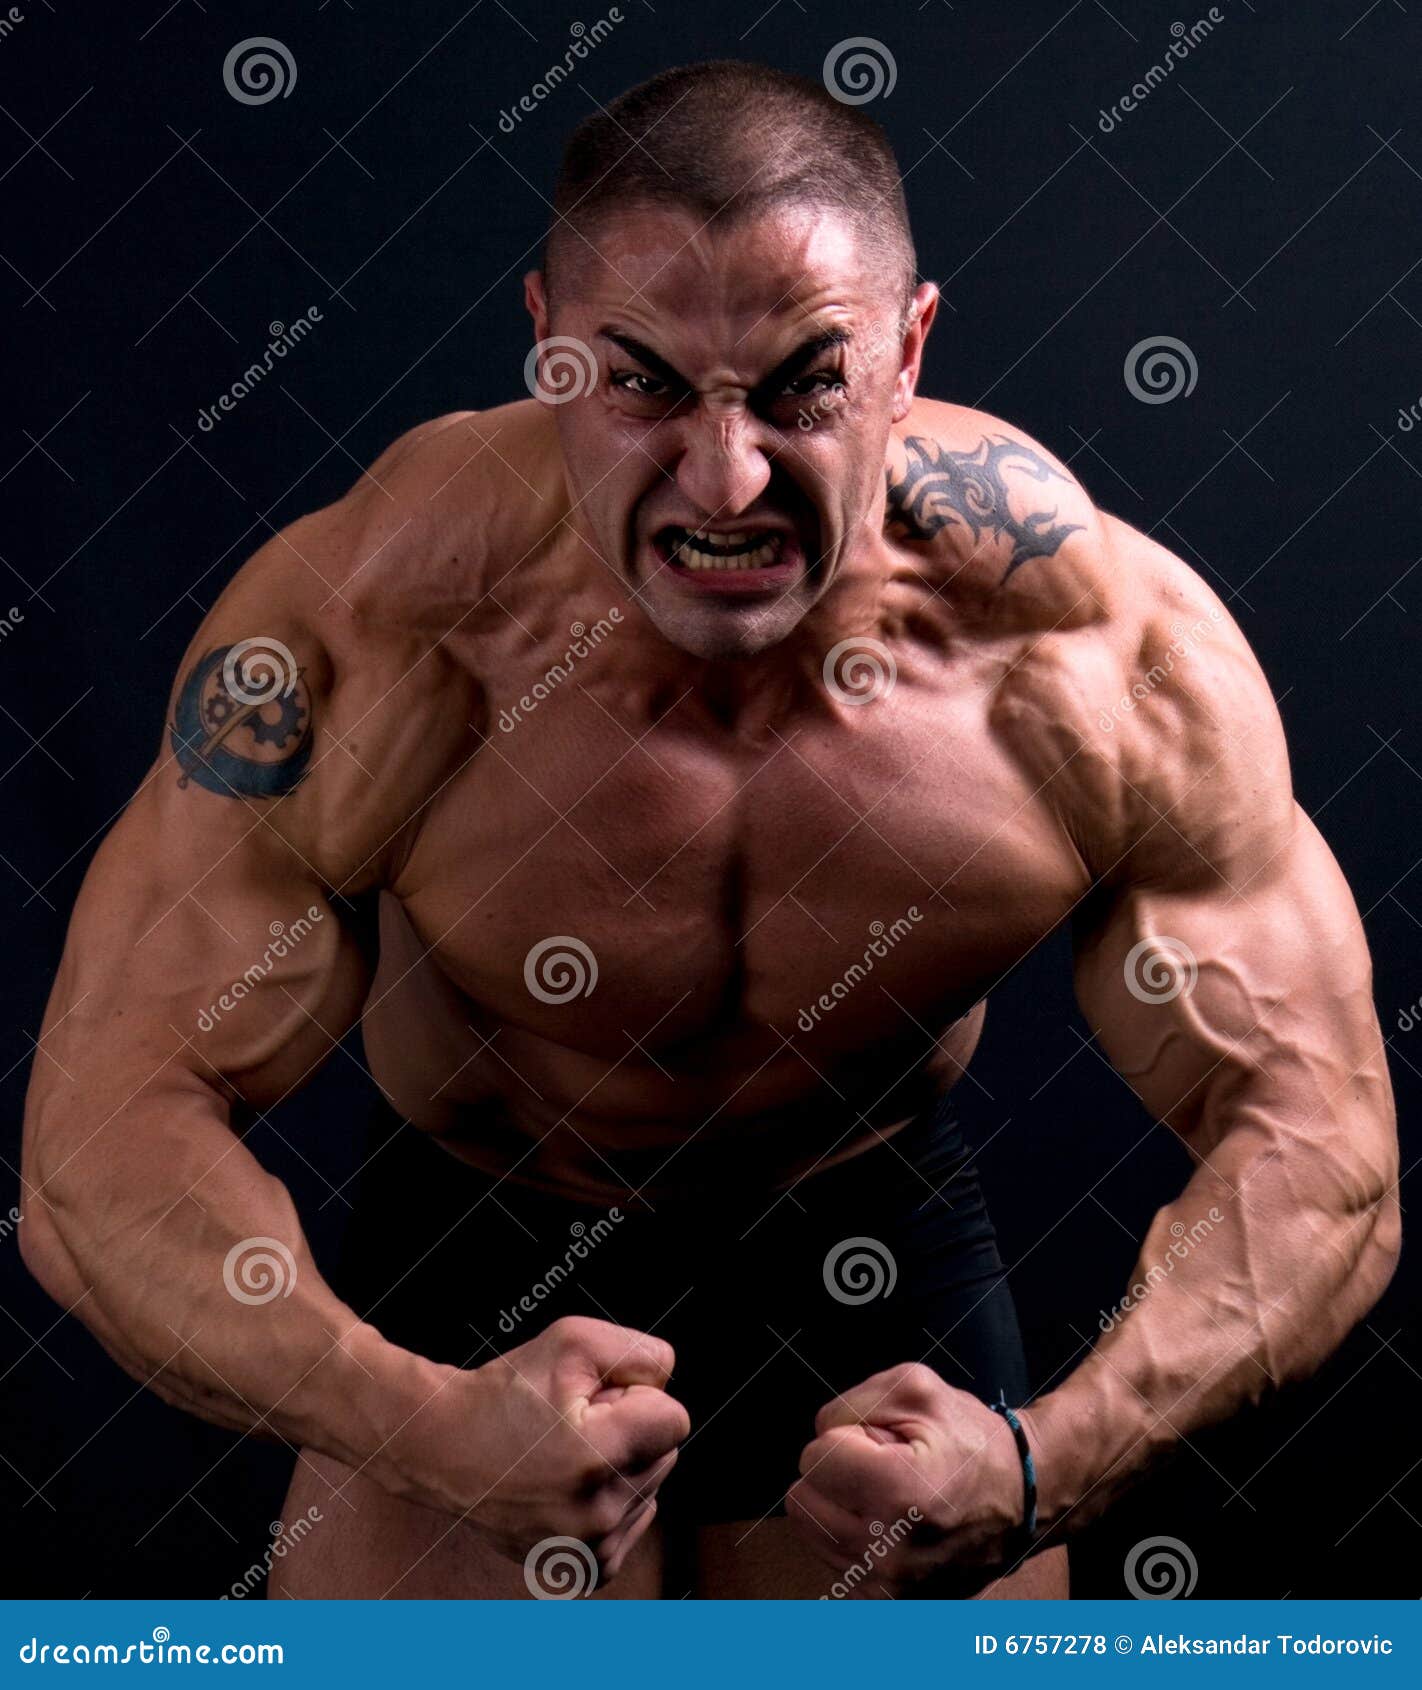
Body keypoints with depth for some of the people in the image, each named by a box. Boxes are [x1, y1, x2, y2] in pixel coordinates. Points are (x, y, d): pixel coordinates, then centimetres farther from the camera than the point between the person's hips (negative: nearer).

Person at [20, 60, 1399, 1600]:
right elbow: (107, 1136, -29)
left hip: (878, 1240, 2)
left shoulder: (1112, 651, -26)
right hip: (478, 1249, -1)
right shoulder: (360, 634, -29)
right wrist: (425, 1424, -47)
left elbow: (1314, 1139, -21)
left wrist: (1040, 1465, -39)